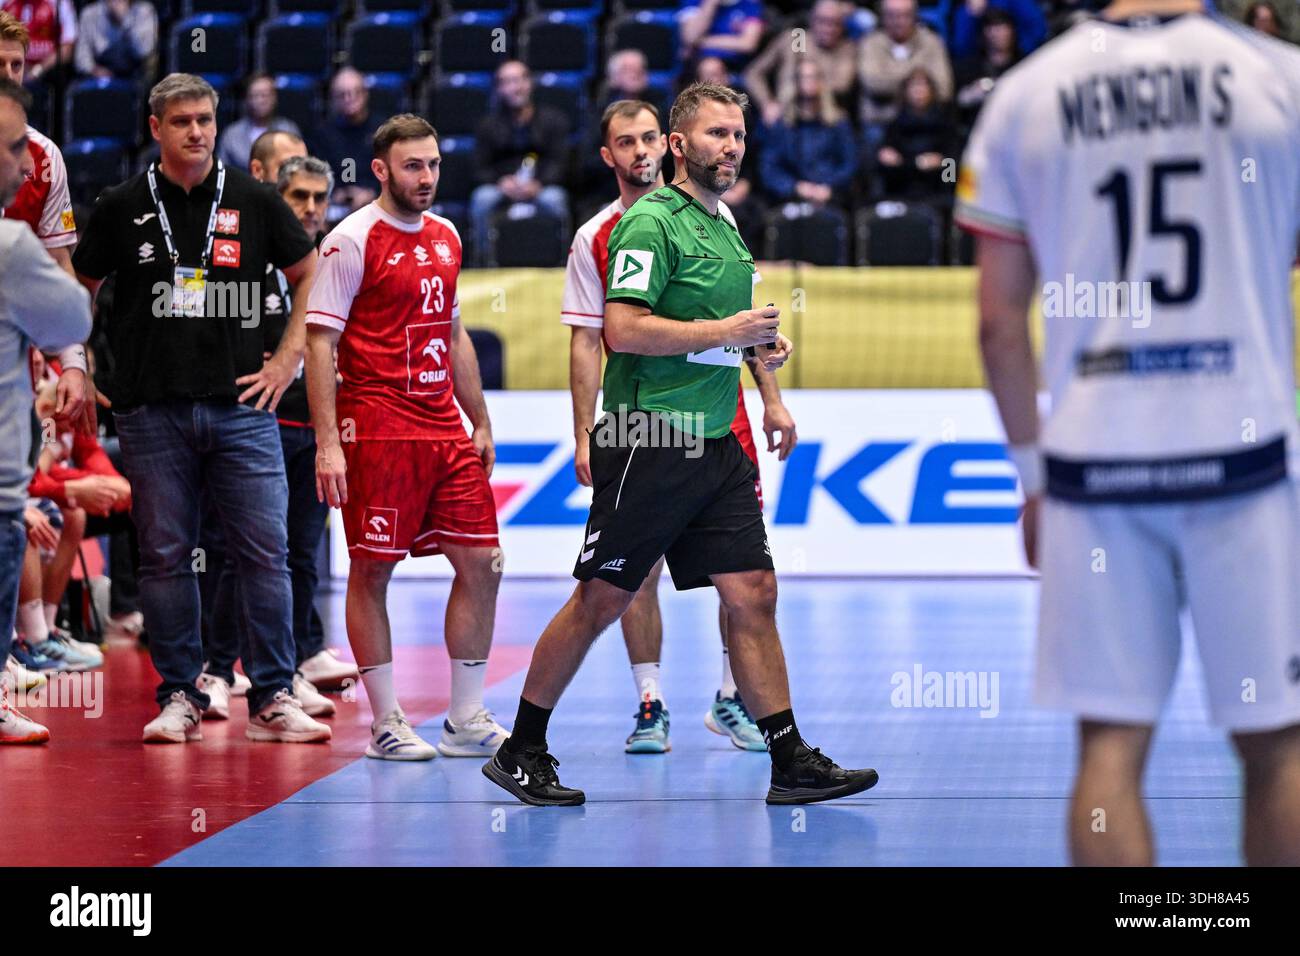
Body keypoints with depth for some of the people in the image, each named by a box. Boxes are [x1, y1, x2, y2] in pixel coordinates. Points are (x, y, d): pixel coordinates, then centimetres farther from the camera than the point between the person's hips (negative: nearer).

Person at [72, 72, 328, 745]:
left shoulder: (253, 201, 5)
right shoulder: (122, 207, 5)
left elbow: (311, 276, 15)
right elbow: (79, 292, 16)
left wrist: (287, 360, 7)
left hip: (241, 406, 0)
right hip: (152, 408, 0)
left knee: (265, 552, -3)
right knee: (165, 557, 3)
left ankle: (273, 699, 4)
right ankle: (178, 697, 12)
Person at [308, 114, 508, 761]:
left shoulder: (445, 237, 15)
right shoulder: (351, 241, -7)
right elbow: (319, 343, -10)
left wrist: (480, 422, 20)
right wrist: (327, 442, -17)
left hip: (446, 431, 7)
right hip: (377, 433, -7)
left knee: (480, 563, 3)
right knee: (371, 571, -1)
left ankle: (466, 721, 11)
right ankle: (385, 721, 7)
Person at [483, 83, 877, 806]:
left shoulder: (725, 224, 17)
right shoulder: (653, 220, -10)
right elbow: (624, 329, -20)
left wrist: (761, 347, 10)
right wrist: (725, 330, -18)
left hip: (715, 444, 8)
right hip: (648, 443, -8)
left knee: (753, 596, 2)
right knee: (601, 601, -1)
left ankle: (791, 763, 4)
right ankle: (521, 751, 12)